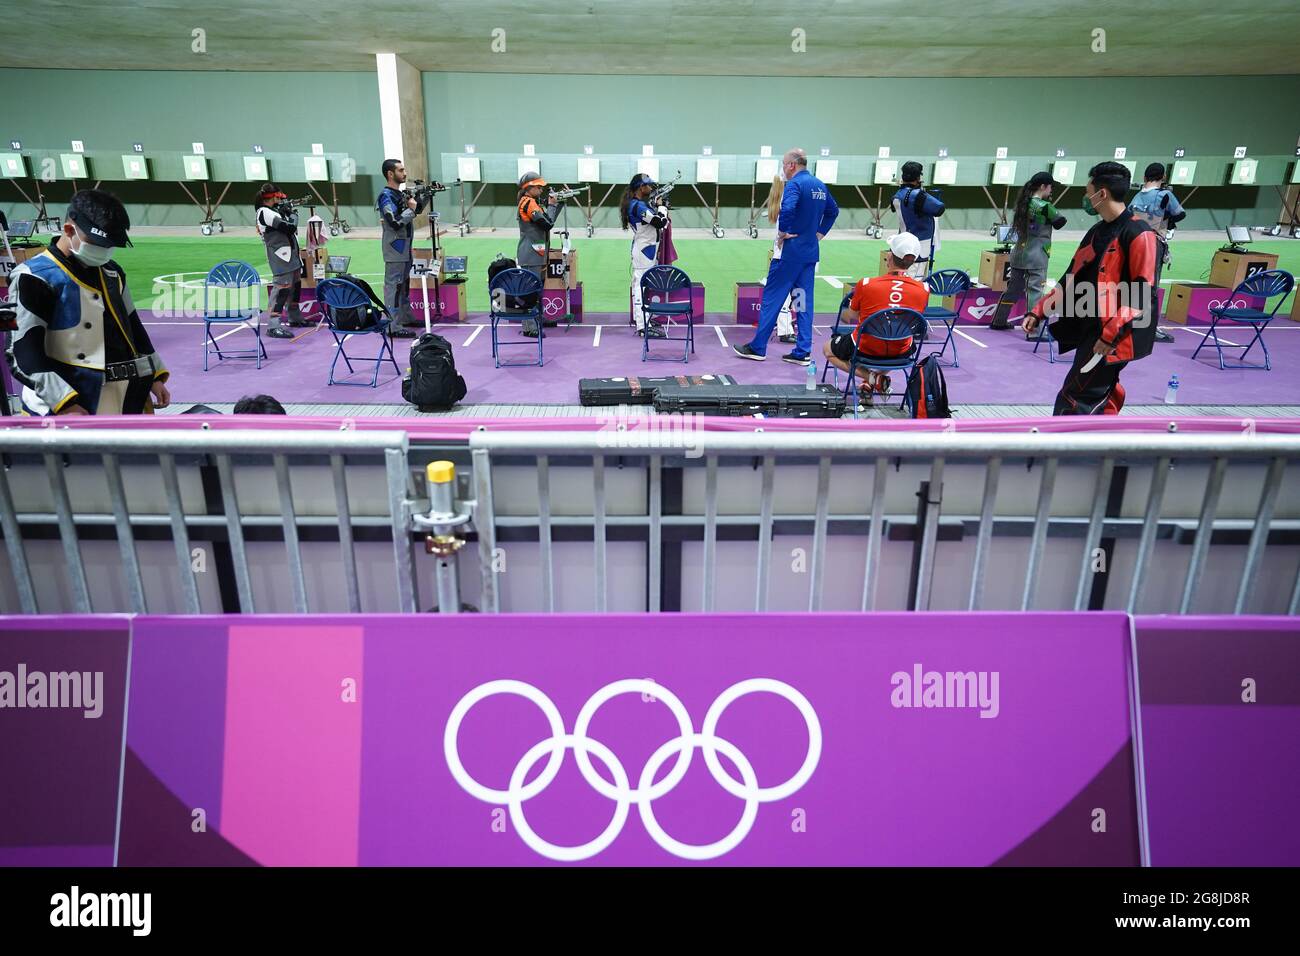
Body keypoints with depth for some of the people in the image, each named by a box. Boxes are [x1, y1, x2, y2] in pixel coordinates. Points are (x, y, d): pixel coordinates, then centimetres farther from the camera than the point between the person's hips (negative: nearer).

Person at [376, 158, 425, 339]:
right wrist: (411, 209, -14)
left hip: (405, 248, 9)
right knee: (393, 286, -8)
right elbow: (395, 222, -25)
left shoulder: (401, 194, 12)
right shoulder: (386, 196, -14)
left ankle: (406, 318, 30)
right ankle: (394, 327, -8)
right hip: (395, 249, -9)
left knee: (404, 284, 18)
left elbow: (416, 211, 25)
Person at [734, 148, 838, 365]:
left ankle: (758, 348, 6)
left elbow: (787, 209, -31)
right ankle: (803, 352, 9)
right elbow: (833, 211, 24)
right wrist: (819, 233, 17)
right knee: (804, 300, 9)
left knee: (772, 297, 0)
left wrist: (783, 232, -17)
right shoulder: (820, 185, 13)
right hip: (810, 251, 8)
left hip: (790, 250, -8)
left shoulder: (795, 184, -14)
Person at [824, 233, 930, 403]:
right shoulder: (923, 289, -13)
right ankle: (869, 388, 22)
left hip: (866, 349, -3)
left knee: (828, 350, 27)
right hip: (900, 353, 3)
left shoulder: (866, 285, -21)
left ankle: (871, 377, 3)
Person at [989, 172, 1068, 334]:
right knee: (1035, 291, -7)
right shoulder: (1043, 206, -13)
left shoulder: (1023, 203, 8)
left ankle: (998, 321, 26)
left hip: (1019, 253, 8)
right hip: (1036, 257, -8)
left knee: (1013, 289, 17)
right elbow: (1060, 222, -5)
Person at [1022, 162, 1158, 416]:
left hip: (1116, 337, -9)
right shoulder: (1097, 232, 13)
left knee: (1074, 401, -10)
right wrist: (1038, 312, 10)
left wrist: (1111, 333, -24)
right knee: (1100, 399, 15)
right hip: (1091, 331, 9)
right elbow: (1072, 278, 17)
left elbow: (1142, 292, -18)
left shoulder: (1138, 234, -14)